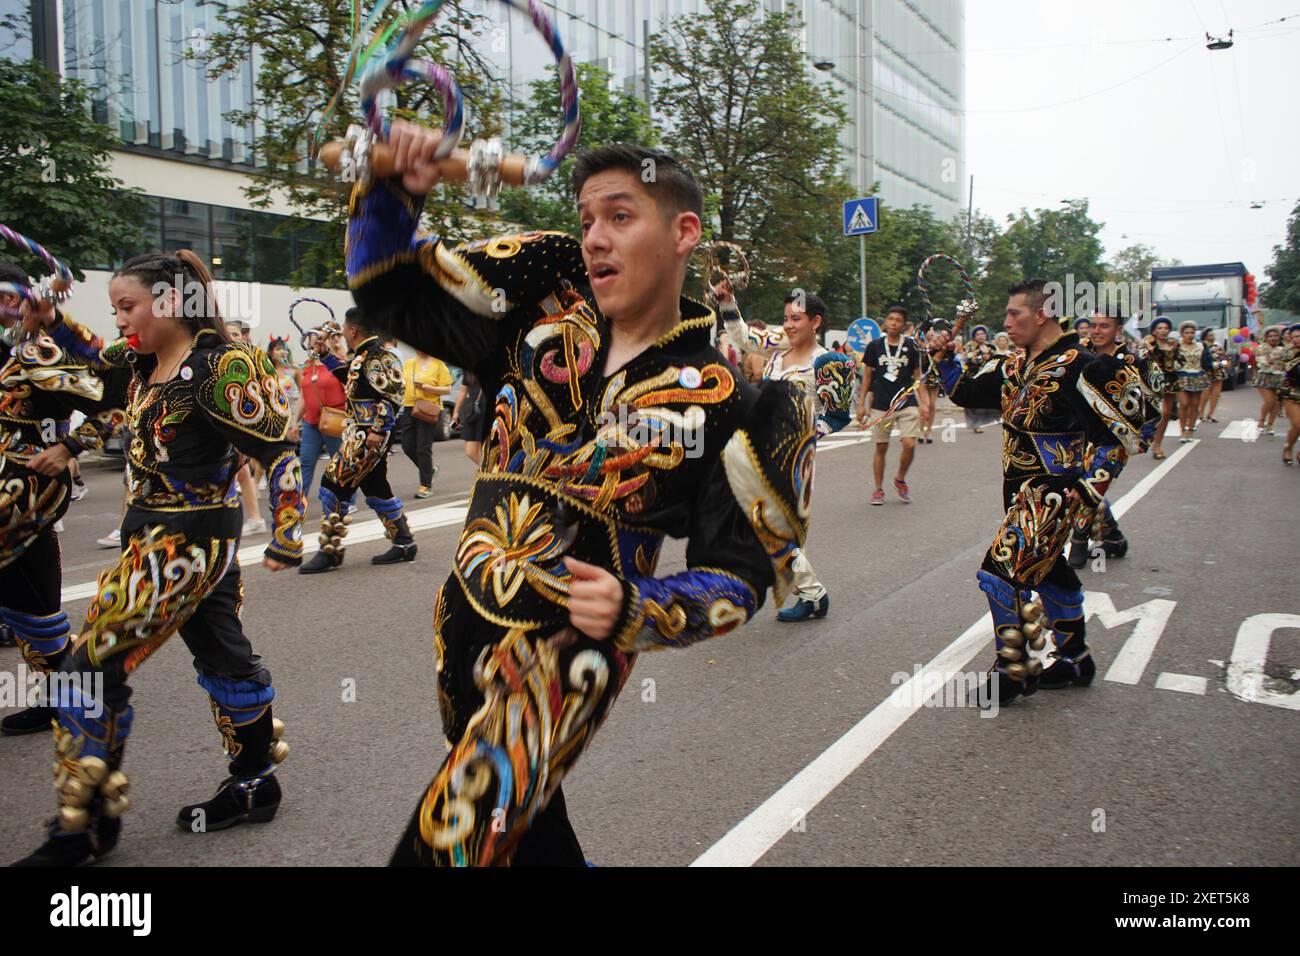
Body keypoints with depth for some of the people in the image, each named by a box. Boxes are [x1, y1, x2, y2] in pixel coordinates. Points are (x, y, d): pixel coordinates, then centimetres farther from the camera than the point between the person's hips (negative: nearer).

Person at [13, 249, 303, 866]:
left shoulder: (224, 366, -16)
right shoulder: (143, 363, 8)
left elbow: (277, 450, -17)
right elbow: (95, 363, 26)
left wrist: (287, 537, -18)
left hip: (191, 539, -9)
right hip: (155, 532, 9)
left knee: (92, 663, -8)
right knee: (221, 654, 16)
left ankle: (84, 828, 4)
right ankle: (255, 784, 30)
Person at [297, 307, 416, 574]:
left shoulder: (377, 358, -16)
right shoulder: (363, 356, 14)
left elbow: (391, 396, -22)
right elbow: (349, 377, 33)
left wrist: (379, 431, -26)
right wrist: (325, 355, 31)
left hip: (369, 435, -11)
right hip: (360, 432, 11)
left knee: (335, 481, -9)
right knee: (375, 486, 16)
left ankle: (330, 551, -4)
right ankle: (403, 542, 24)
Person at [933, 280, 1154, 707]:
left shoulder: (1081, 368, -16)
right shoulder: (1016, 367, 8)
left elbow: (1126, 430, -14)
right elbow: (964, 390, 19)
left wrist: (1087, 488, -18)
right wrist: (945, 358, 2)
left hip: (1054, 494, -9)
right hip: (1022, 492, 9)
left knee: (1003, 567, -15)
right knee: (1046, 570, 20)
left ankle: (1013, 669, 0)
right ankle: (1075, 658, 38)